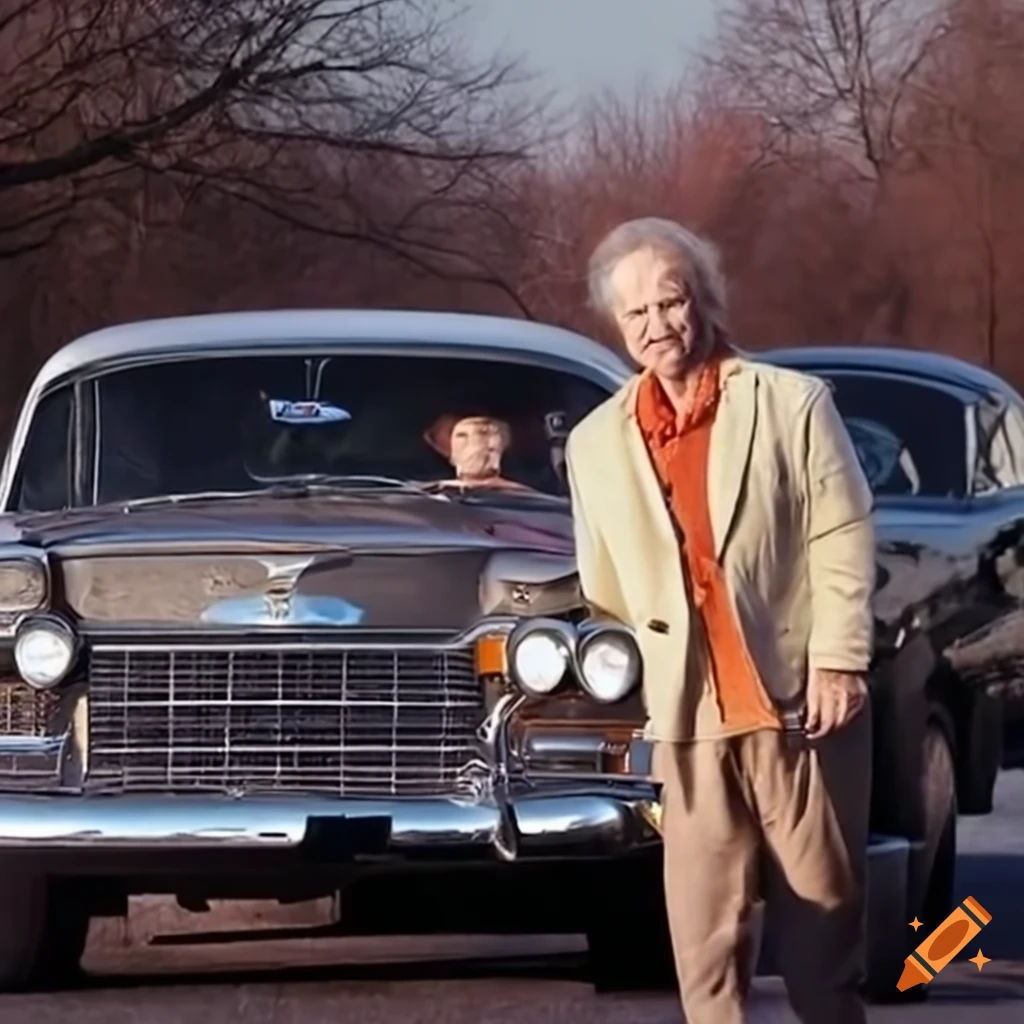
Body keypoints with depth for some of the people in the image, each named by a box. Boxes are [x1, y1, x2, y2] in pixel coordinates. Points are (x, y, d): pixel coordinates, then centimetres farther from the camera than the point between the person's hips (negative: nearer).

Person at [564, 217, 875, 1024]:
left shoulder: (793, 403, 1)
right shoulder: (596, 442, 9)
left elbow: (843, 540, -3)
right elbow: (604, 588, 15)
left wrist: (839, 661, -10)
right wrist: (636, 680, 10)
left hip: (798, 696, -2)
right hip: (689, 713, 2)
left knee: (822, 900, 5)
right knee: (703, 920, -1)